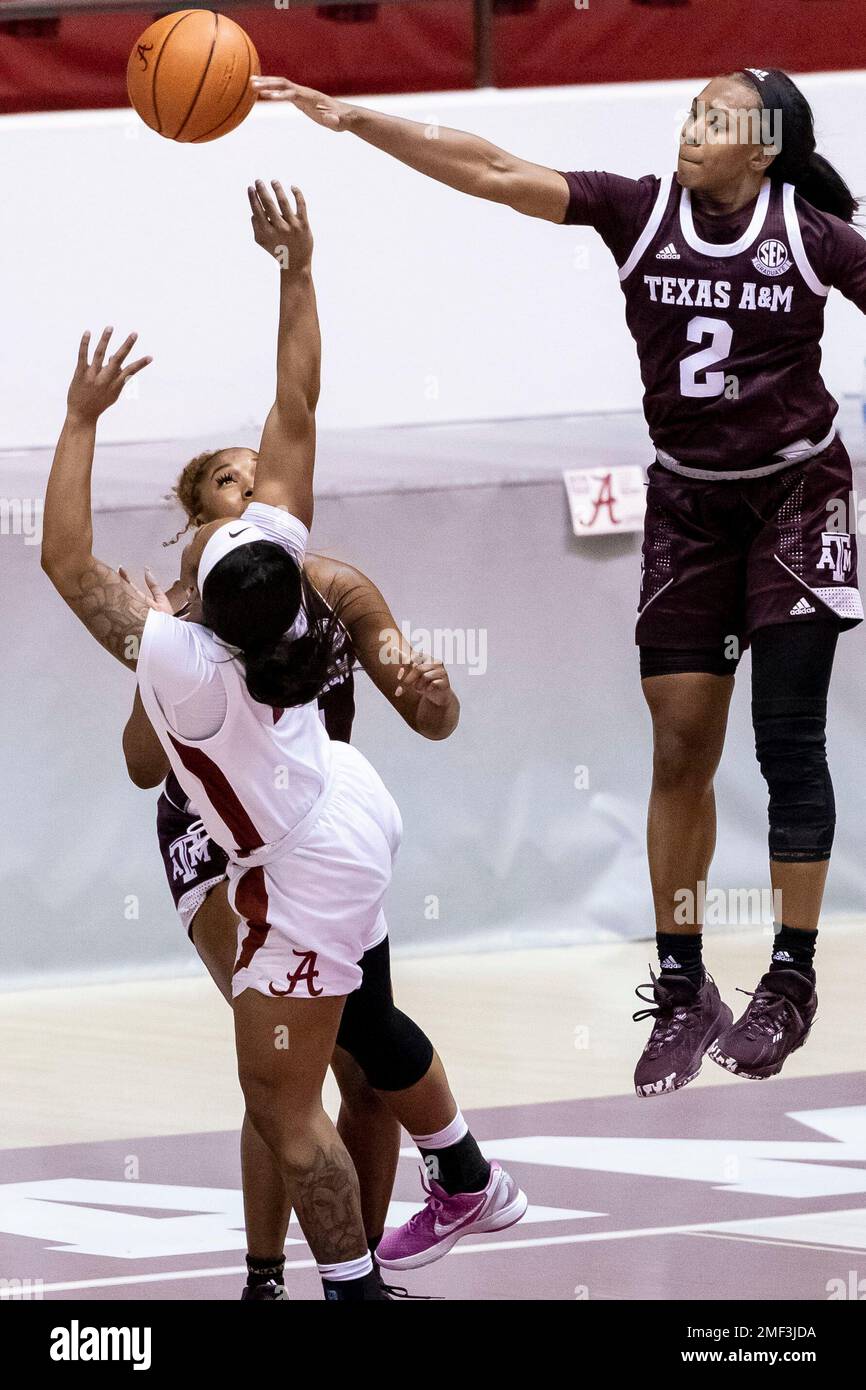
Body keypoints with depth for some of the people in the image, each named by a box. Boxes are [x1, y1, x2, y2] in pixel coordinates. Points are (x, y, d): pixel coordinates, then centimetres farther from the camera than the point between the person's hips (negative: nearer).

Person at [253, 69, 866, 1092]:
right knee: (679, 750, 1)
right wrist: (353, 119, -25)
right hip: (688, 503, 2)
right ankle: (682, 990, 6)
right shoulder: (641, 212, -9)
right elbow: (497, 174, -16)